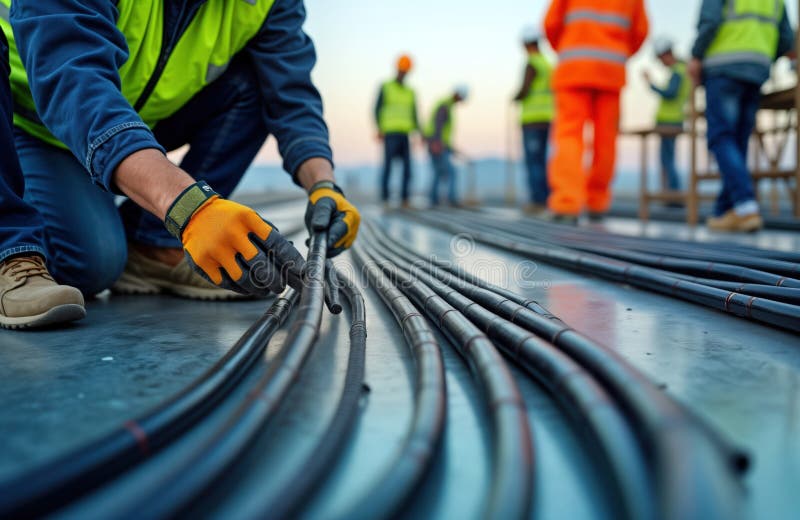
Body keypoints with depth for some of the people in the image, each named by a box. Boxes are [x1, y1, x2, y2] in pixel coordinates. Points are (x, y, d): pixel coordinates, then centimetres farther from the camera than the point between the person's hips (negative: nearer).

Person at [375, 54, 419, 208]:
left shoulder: (410, 92, 18)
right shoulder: (385, 87, 5)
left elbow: (414, 115, 19)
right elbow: (377, 109, 0)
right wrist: (379, 128, -13)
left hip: (405, 134, 4)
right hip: (390, 133, -4)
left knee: (407, 166, -5)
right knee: (388, 165, -11)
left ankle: (405, 198, -2)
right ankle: (384, 198, -6)